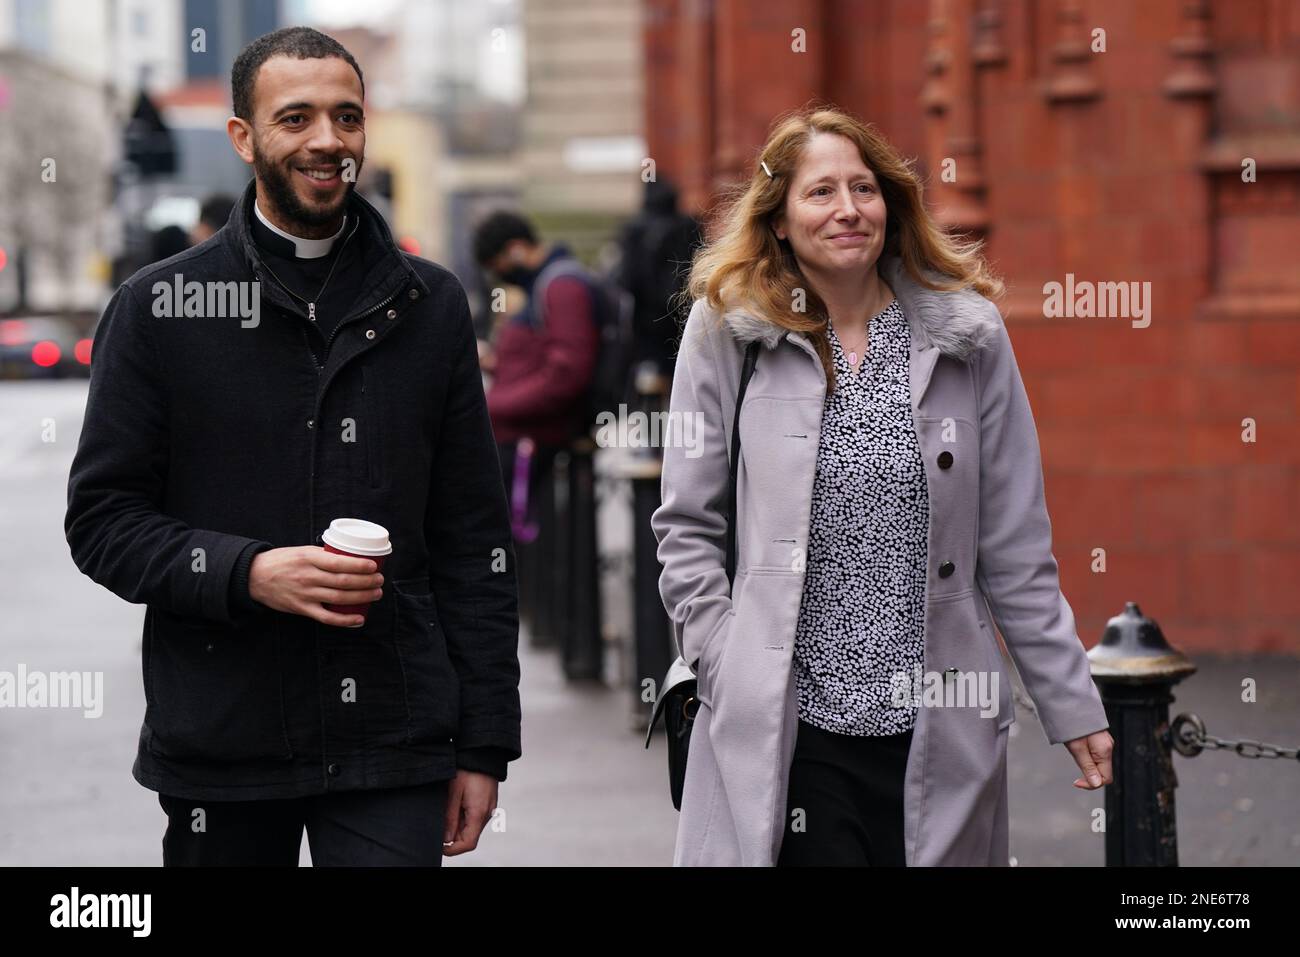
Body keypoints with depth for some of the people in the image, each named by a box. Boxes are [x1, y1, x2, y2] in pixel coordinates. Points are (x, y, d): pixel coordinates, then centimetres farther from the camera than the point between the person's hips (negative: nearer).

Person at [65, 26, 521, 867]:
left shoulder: (429, 305, 8)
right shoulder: (160, 308, 3)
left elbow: (475, 539, 8)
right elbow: (101, 520, 1)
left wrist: (485, 743, 3)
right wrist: (248, 573, -16)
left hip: (393, 749, 1)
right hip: (220, 755, -1)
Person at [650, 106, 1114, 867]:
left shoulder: (967, 333, 5)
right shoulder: (726, 332, 2)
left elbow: (1015, 549, 8)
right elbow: (686, 527, 6)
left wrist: (1072, 704, 6)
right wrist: (727, 671, -4)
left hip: (937, 737, 2)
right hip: (786, 735, -1)